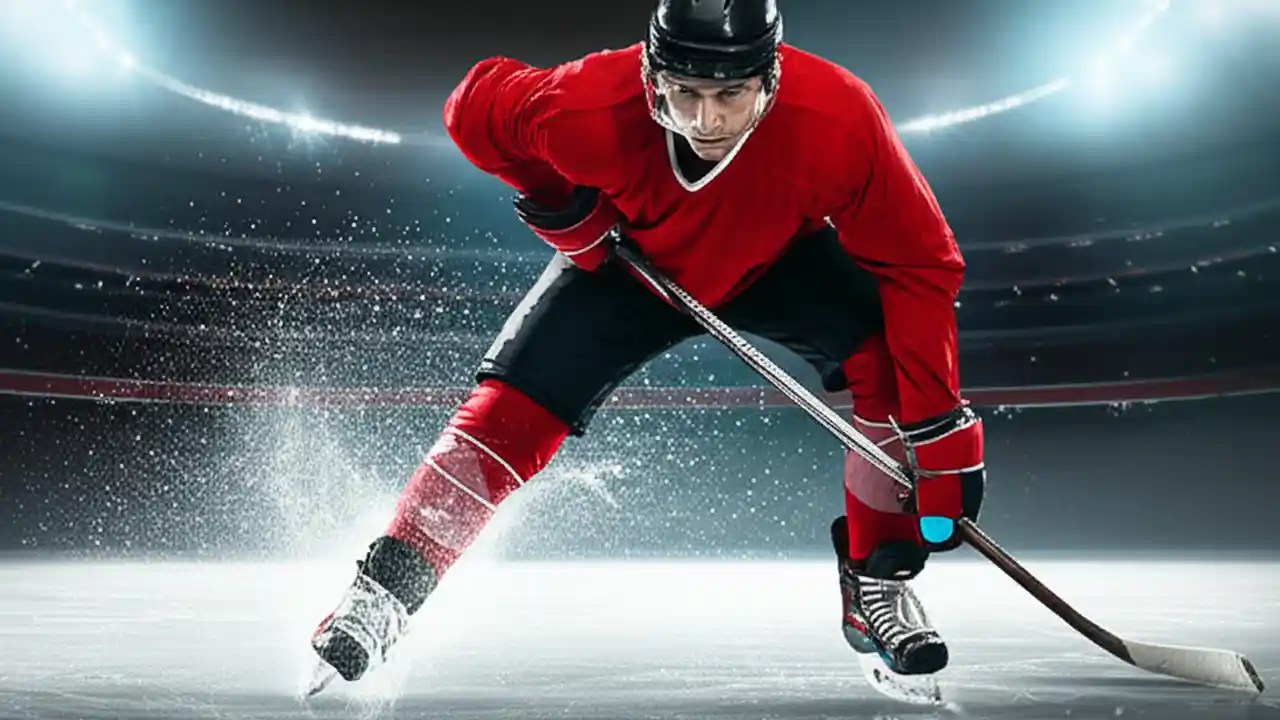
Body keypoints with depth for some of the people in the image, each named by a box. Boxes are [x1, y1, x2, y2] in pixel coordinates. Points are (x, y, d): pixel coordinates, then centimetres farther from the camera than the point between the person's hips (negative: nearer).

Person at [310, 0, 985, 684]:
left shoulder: (839, 120, -37)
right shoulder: (592, 109, -36)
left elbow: (920, 266, -29)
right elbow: (474, 107, -15)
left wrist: (940, 429, -32)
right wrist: (562, 206, -18)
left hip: (778, 260, 1)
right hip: (631, 257, 0)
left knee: (891, 360, -25)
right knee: (512, 409, -13)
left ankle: (877, 582, -5)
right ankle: (382, 592, 3)